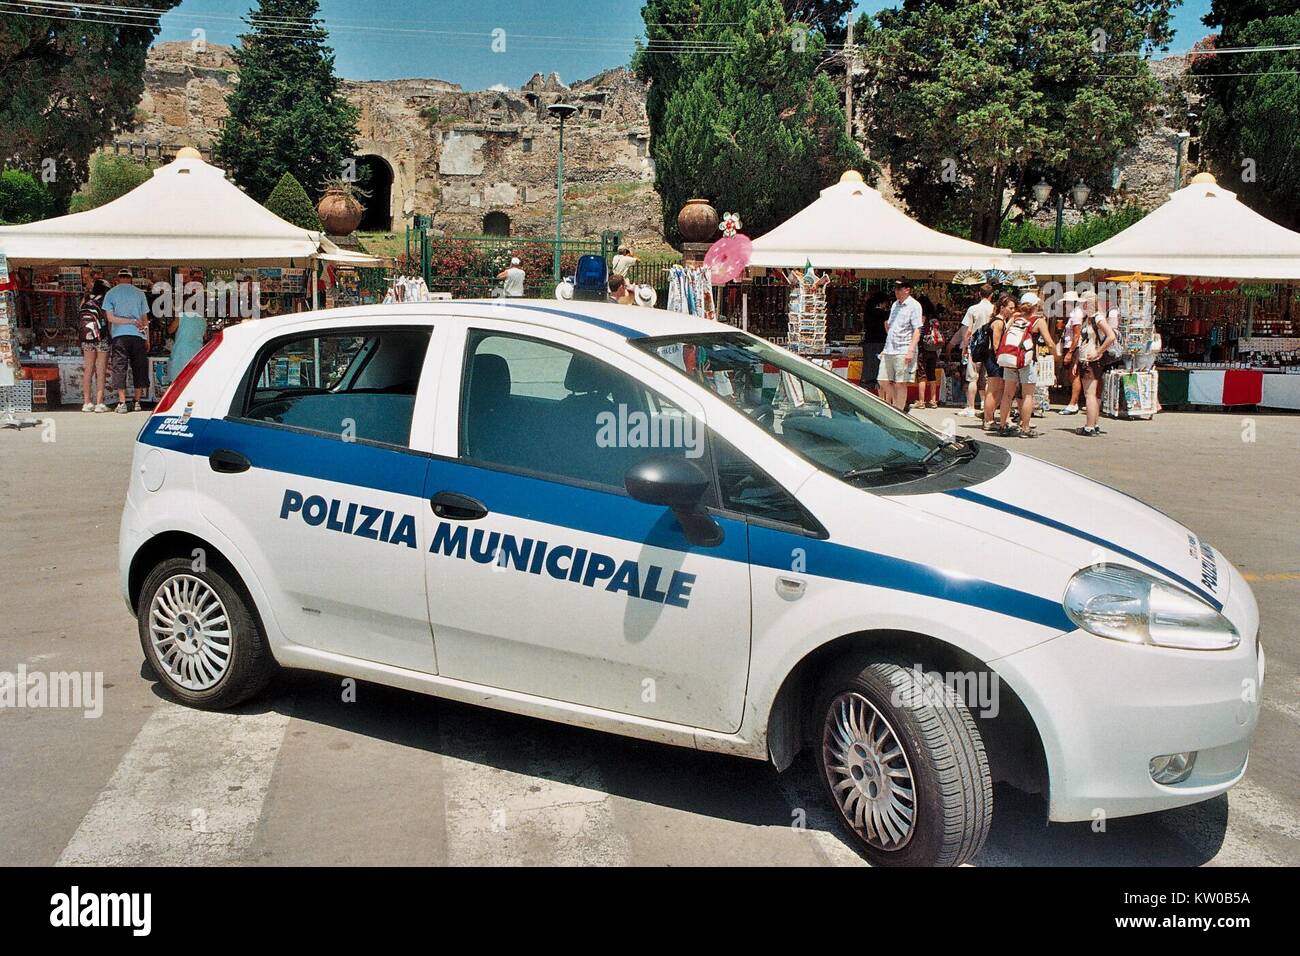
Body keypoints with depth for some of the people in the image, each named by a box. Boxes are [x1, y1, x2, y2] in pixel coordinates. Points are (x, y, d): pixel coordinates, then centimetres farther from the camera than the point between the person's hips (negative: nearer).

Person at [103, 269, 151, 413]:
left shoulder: (110, 293, 4)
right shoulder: (139, 293, 6)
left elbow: (110, 318, -6)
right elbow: (145, 318, 7)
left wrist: (132, 321, -7)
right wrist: (147, 339, 13)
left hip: (119, 336, -1)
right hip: (138, 336, 1)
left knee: (119, 368, 2)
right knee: (139, 368, 8)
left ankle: (122, 403, -4)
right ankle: (138, 402, 10)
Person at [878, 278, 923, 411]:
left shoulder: (914, 306, -6)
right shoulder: (895, 305, 17)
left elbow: (917, 330, -11)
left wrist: (911, 350, -20)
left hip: (903, 351, -7)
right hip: (889, 350, 8)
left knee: (900, 384, -3)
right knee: (883, 381, 7)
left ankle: (899, 411, 4)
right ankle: (897, 404, 23)